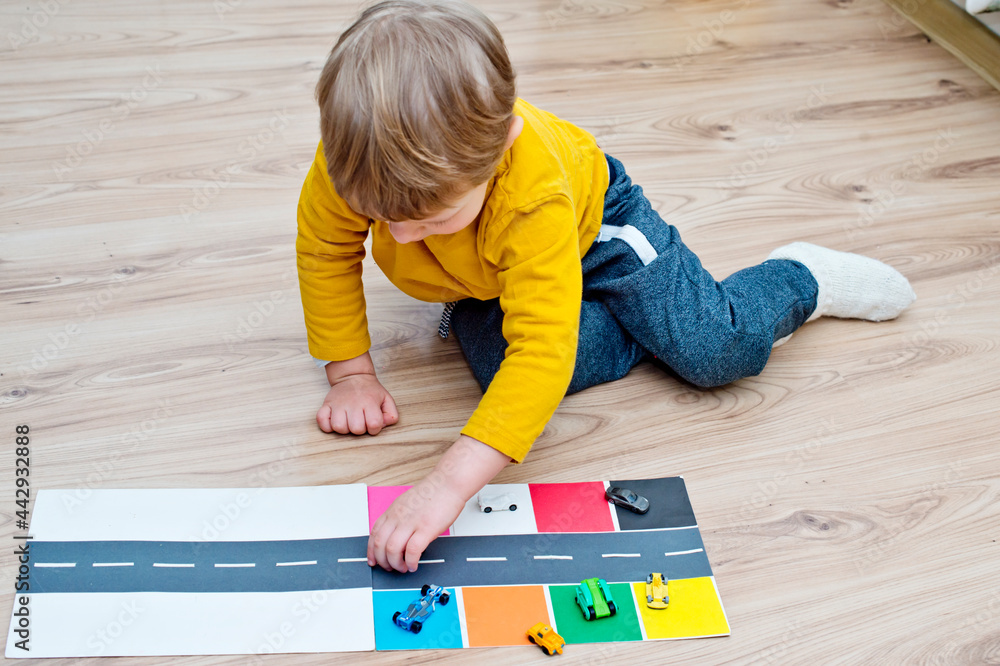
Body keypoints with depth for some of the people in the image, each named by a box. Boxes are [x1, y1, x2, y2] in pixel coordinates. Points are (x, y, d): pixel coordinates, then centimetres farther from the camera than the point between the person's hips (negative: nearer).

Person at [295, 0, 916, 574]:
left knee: (717, 350, -16)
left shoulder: (536, 193, -47)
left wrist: (450, 483, -60)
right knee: (495, 360, -26)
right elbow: (326, 250, -16)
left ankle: (802, 280, 20)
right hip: (481, 274, 5)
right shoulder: (354, 153, -36)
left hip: (591, 220, -4)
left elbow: (544, 350, -52)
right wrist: (351, 373, -18)